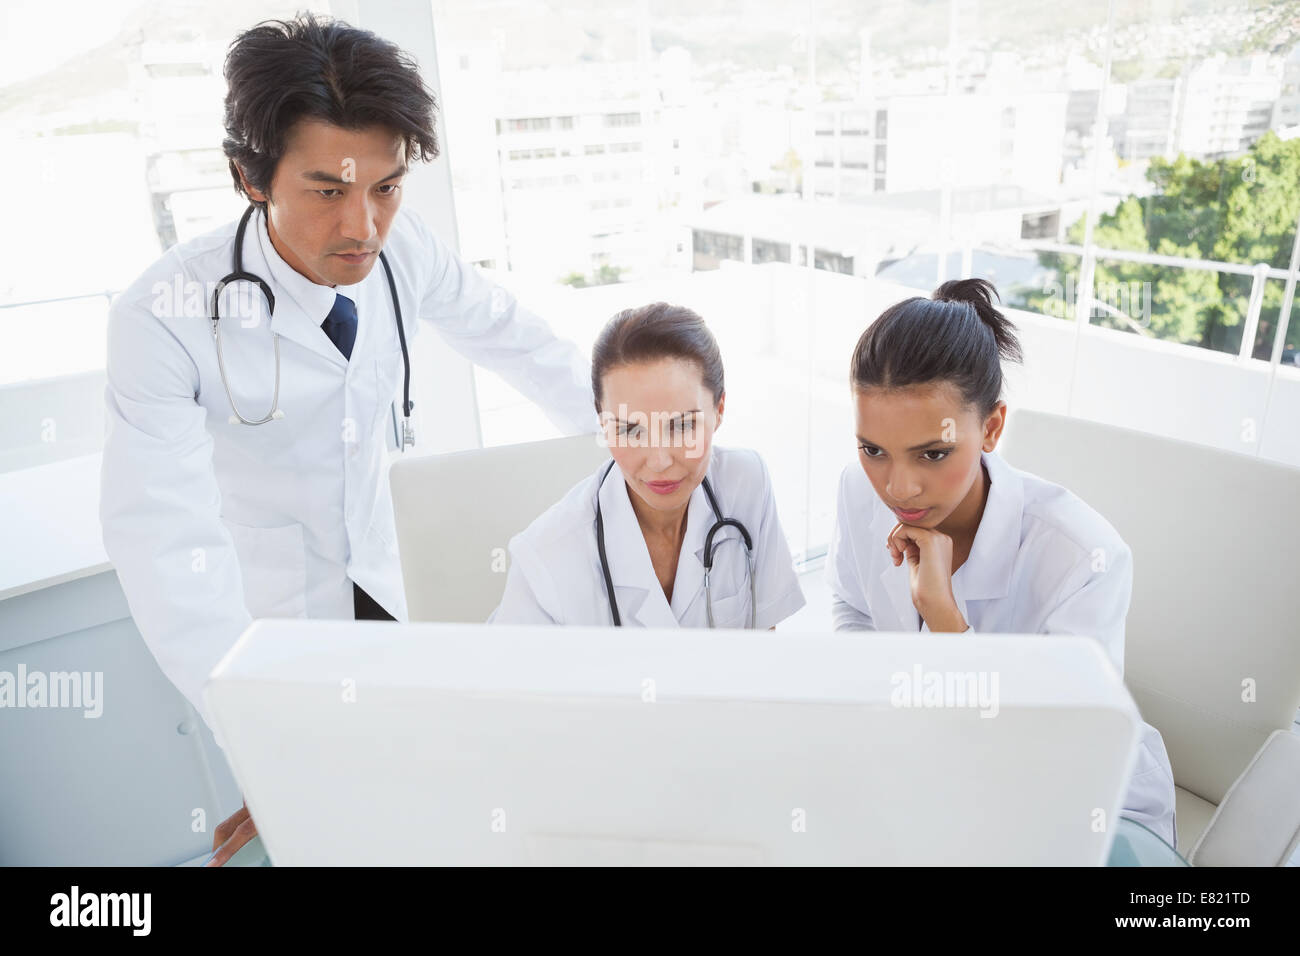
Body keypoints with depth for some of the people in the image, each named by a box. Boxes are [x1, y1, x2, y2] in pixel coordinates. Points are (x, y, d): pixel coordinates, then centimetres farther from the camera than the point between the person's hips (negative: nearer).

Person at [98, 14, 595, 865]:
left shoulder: (400, 247, -17)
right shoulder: (166, 315, -29)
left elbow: (510, 339, -3)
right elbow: (163, 531, -33)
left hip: (382, 582, 4)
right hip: (263, 607, -3)